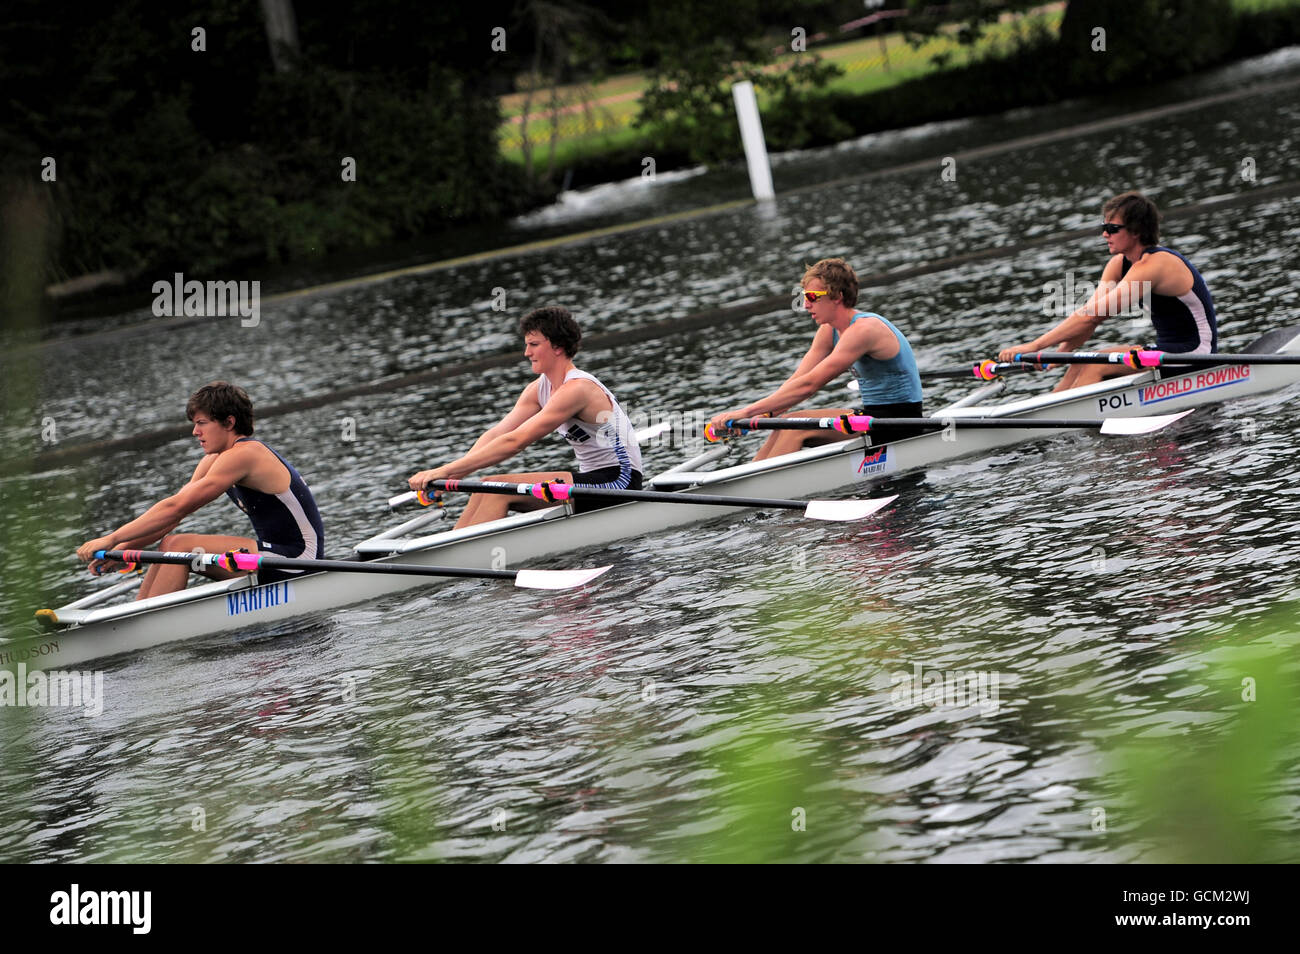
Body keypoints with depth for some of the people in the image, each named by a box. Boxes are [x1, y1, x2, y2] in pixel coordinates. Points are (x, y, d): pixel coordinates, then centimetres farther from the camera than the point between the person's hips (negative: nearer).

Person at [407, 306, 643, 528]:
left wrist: (447, 470, -25)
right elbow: (496, 435, 2)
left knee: (499, 489, -18)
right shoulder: (538, 389, 9)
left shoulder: (577, 389, -20)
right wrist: (449, 477, -12)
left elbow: (515, 442, -24)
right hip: (594, 480, 9)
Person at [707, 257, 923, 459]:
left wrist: (747, 412, -25)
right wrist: (763, 415, -14)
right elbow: (796, 382, 4)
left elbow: (808, 385, -25)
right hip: (874, 415, 9)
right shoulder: (829, 331, 8)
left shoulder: (863, 330, -21)